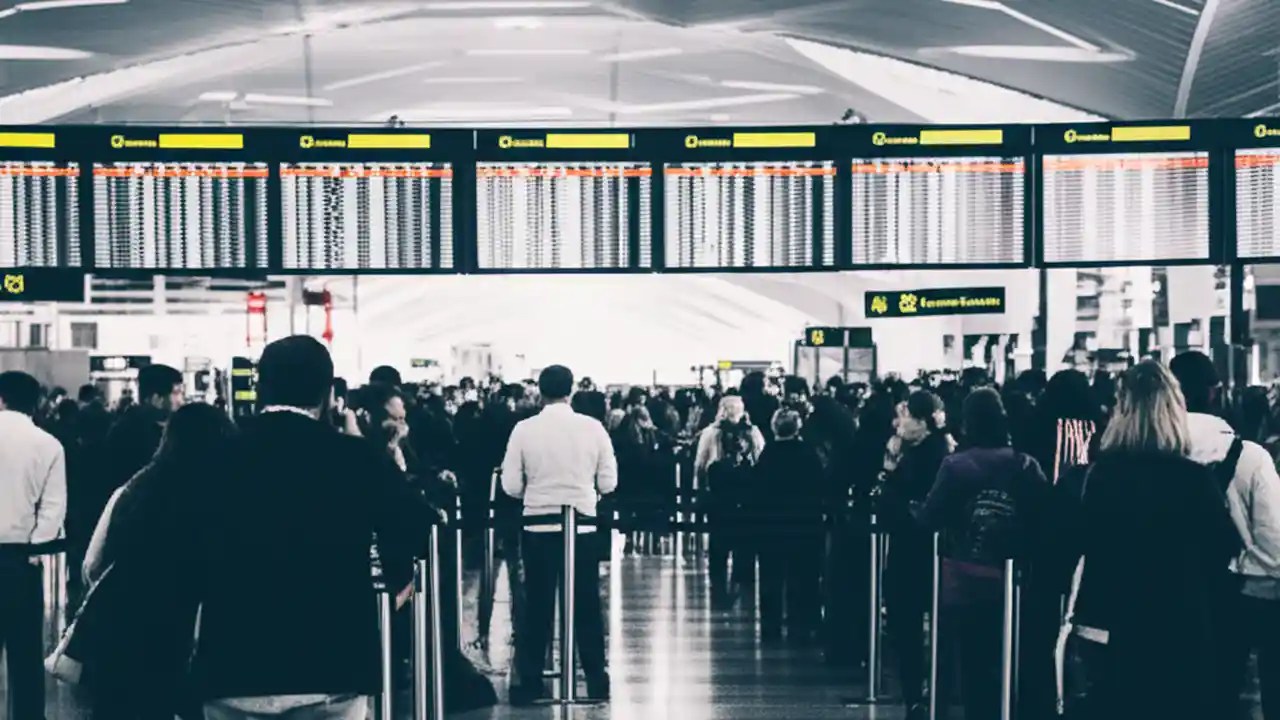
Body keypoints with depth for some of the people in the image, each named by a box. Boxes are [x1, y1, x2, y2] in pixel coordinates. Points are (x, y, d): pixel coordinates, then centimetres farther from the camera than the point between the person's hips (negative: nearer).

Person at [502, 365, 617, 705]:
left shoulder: (524, 429, -6)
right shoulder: (592, 427, -5)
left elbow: (511, 485, -6)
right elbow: (608, 483, -2)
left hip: (538, 528, 0)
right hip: (582, 527, 0)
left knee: (537, 607, 9)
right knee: (587, 607, 11)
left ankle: (529, 682, 13)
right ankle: (597, 681, 17)